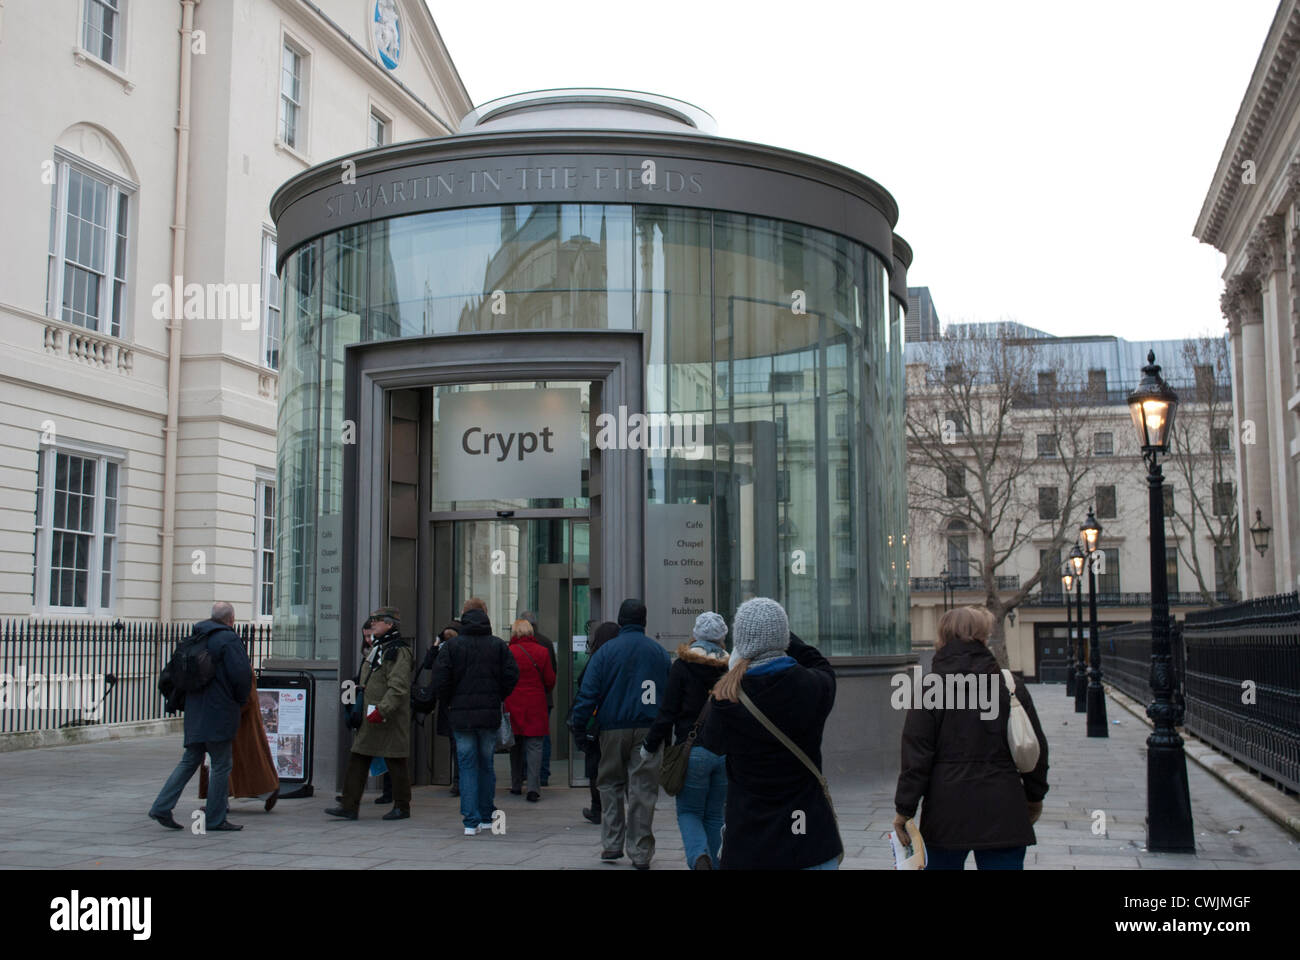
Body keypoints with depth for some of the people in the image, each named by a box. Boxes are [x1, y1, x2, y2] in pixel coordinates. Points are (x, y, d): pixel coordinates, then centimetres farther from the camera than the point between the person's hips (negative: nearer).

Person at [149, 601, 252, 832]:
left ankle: (162, 807, 7)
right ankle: (215, 819, 4)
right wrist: (241, 700, 0)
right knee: (221, 765, 0)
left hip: (195, 710, 8)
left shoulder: (196, 638, 13)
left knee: (189, 761, 15)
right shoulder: (228, 639, -11)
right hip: (219, 711, -8)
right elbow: (241, 674, -17)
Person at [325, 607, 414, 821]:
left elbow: (398, 688, -21)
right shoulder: (377, 648, 18)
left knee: (396, 763, 1)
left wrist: (381, 710, -27)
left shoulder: (399, 651, -13)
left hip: (391, 720, -9)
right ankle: (349, 806, 7)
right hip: (369, 718, 10)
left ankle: (402, 807, 12)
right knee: (357, 761, 5)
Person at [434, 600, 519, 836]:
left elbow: (440, 678, -9)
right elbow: (512, 675, -4)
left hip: (461, 714, -1)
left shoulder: (451, 645, -2)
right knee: (486, 765, 14)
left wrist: (450, 702, 6)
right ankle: (486, 817, 19)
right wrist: (497, 698, 9)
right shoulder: (499, 645, 2)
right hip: (490, 714, 1)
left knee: (467, 766, 3)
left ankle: (471, 821, -3)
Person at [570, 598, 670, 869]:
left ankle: (611, 844, 11)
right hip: (649, 731, 1)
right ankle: (641, 854, 5)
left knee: (610, 785, 14)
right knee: (643, 790, 3)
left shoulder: (606, 651, -2)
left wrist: (578, 725, -3)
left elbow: (588, 693, -7)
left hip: (613, 728, -1)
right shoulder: (660, 653, 6)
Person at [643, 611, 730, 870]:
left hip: (694, 751, -3)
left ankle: (700, 857, -19)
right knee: (715, 815, 14)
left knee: (688, 811, 6)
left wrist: (650, 744, 6)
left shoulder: (682, 666, -5)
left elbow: (668, 712, -6)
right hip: (726, 751, 3)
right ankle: (714, 863, 12)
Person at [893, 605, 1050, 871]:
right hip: (1002, 809, 1)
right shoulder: (1012, 687, 1)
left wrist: (905, 809, -1)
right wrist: (1035, 796, 21)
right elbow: (1035, 748, 7)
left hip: (946, 810, -1)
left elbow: (916, 756, -8)